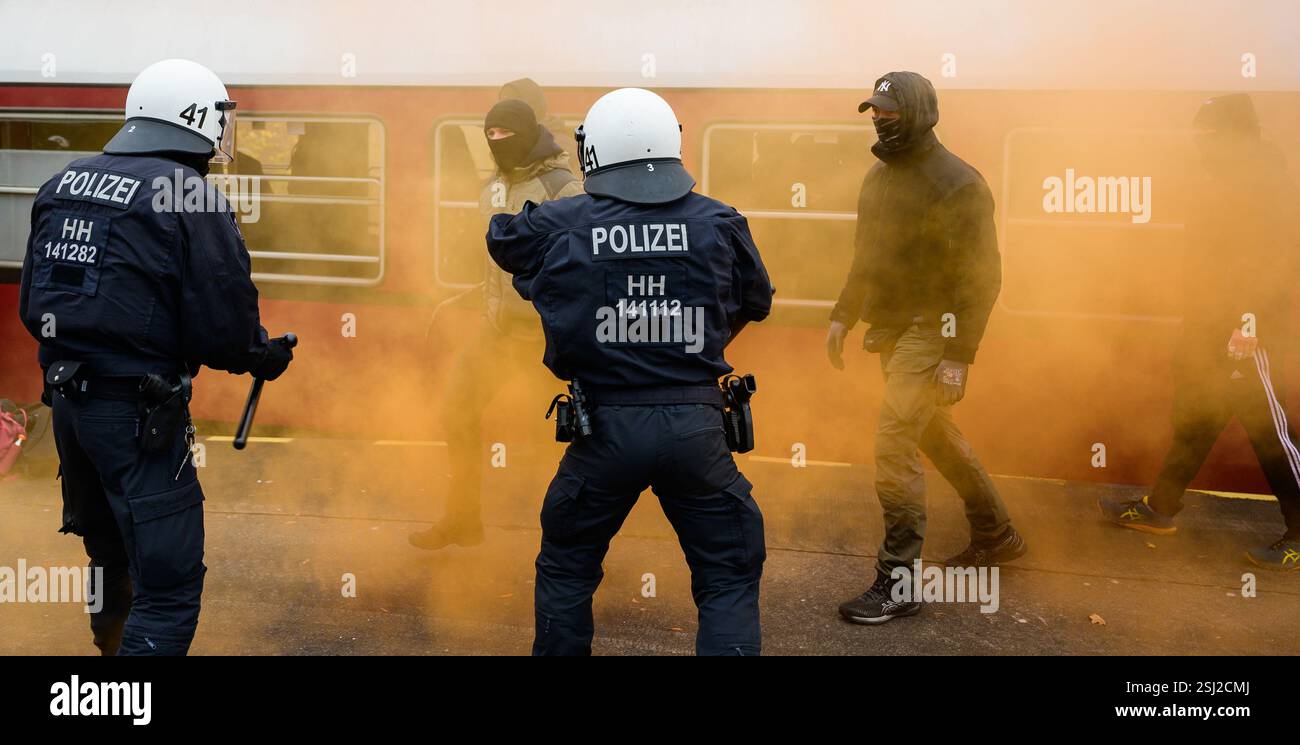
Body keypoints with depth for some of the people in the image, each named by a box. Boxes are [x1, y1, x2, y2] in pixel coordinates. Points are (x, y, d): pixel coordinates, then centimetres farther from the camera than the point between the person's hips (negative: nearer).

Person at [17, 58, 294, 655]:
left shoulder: (62, 184, 8)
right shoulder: (193, 200, -13)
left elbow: (31, 305, 13)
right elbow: (224, 327, -15)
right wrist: (264, 354, 4)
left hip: (66, 399, 8)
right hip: (137, 414, -8)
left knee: (110, 553, 27)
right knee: (170, 583, -3)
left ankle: (112, 640, 47)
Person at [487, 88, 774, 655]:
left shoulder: (557, 227, -4)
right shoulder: (719, 223, -1)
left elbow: (500, 238, 17)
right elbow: (757, 303, 15)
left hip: (605, 430, 0)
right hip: (695, 428, 0)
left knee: (566, 571, 21)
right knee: (729, 579, 13)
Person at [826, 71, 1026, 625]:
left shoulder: (957, 184, -16)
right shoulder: (879, 177, 11)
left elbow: (981, 277, -18)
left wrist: (960, 356, -22)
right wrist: (843, 317, 16)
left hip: (930, 331, -9)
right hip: (891, 329, 9)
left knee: (894, 445, -14)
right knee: (937, 434, 19)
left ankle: (897, 583, -7)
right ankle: (996, 534, 38)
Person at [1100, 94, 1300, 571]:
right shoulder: (1225, 182, 16)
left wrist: (1250, 317, -27)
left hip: (1247, 334, -10)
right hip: (1207, 329, 10)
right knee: (1193, 422, 16)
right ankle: (1159, 508, 26)